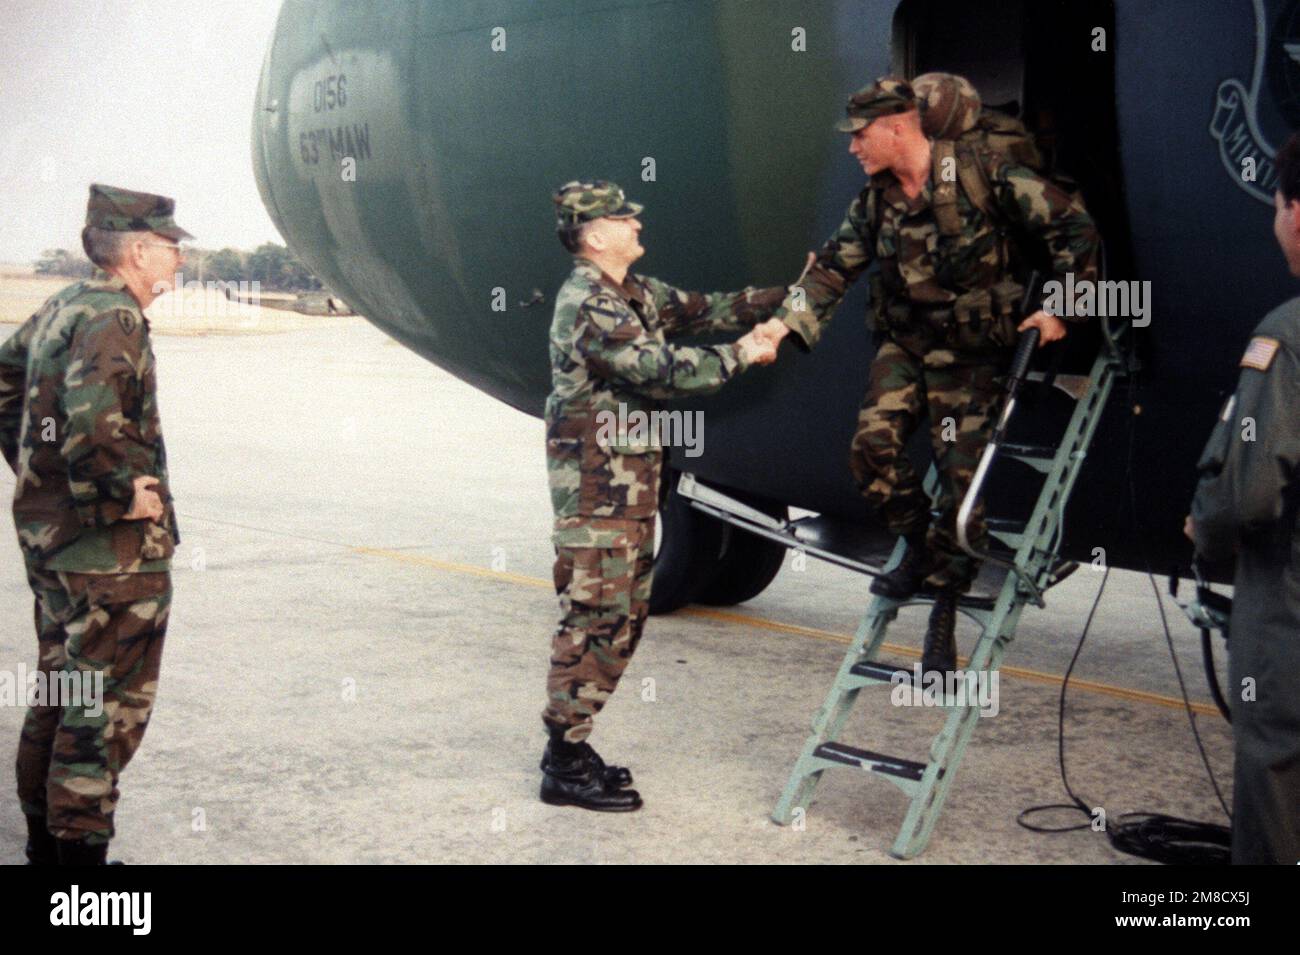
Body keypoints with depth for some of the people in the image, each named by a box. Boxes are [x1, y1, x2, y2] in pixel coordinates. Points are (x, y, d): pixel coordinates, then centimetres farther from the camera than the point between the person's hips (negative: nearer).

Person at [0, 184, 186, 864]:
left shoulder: (62, 308, 12)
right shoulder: (114, 317, -17)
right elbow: (91, 413, -31)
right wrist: (121, 496, -21)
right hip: (113, 550, -10)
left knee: (61, 690, 19)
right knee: (108, 704, -2)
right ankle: (79, 846, 4)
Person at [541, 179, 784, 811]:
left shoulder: (636, 294, 14)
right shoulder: (588, 306, -17)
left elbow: (702, 310, 16)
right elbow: (664, 370, -21)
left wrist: (787, 296, 11)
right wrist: (740, 356, -12)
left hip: (632, 485, 10)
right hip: (597, 488, -10)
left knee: (624, 618, 13)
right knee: (595, 619, -7)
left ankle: (571, 746, 20)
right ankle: (565, 765, 0)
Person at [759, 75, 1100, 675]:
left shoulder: (979, 172, -16)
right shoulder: (876, 200, 1)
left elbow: (1070, 224, -12)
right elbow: (834, 267, -1)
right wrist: (789, 324, -16)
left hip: (971, 354, -4)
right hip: (904, 344, 4)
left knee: (962, 480, -5)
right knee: (873, 443, -18)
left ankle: (943, 613, 12)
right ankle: (916, 546, 9)